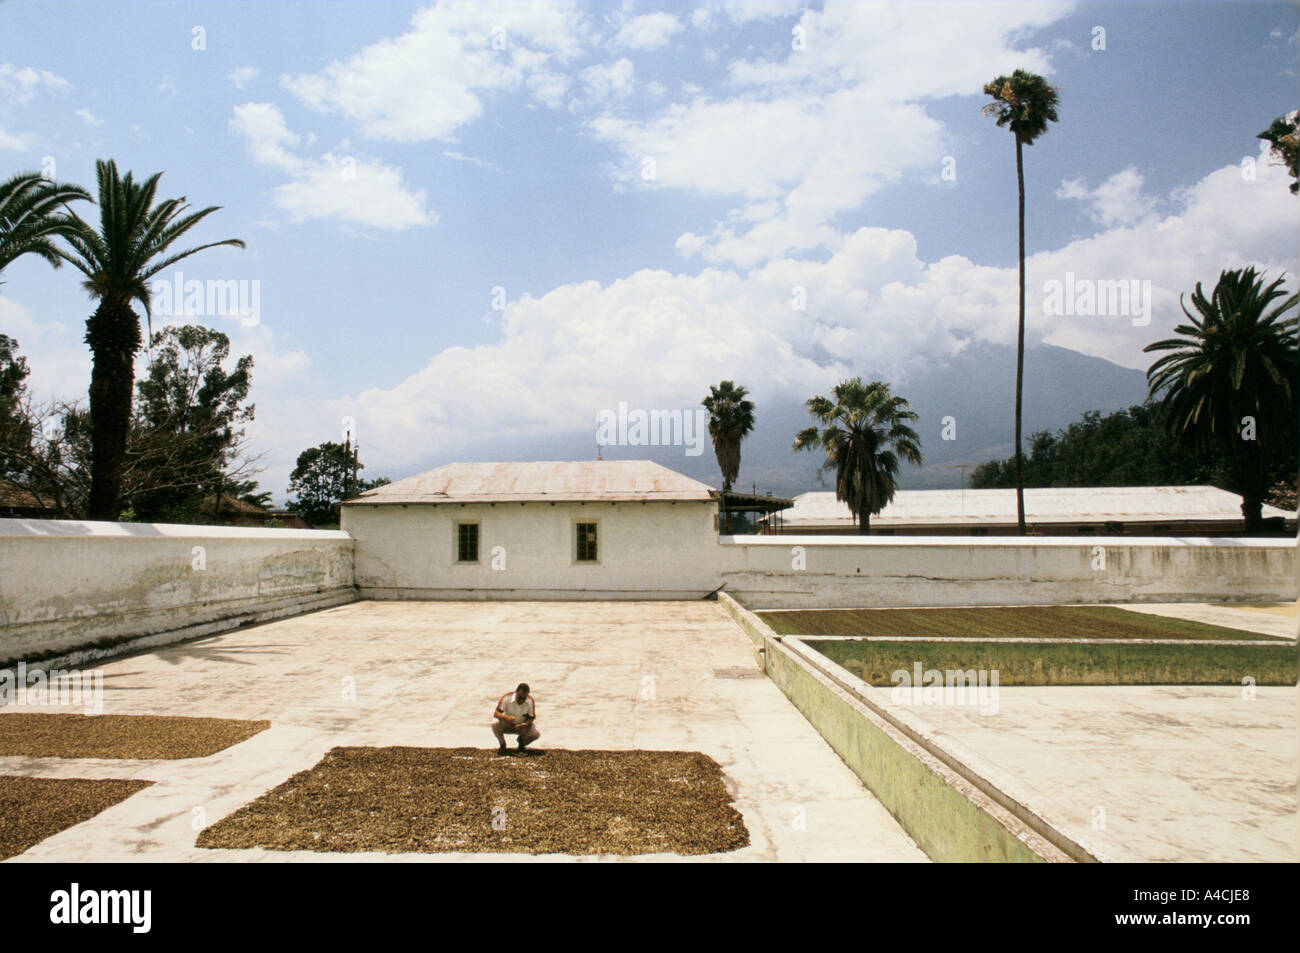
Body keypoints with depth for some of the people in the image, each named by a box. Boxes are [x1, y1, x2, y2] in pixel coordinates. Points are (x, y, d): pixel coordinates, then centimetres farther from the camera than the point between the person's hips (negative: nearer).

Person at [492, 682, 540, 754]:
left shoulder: (530, 701, -20)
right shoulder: (507, 698, -24)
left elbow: (531, 718, -13)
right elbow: (496, 714, -27)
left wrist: (526, 724, -37)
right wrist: (507, 717, -47)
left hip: (521, 726, 1)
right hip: (507, 725, -1)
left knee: (536, 734, -26)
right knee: (495, 724, -32)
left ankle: (522, 741, 11)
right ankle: (502, 744, -2)